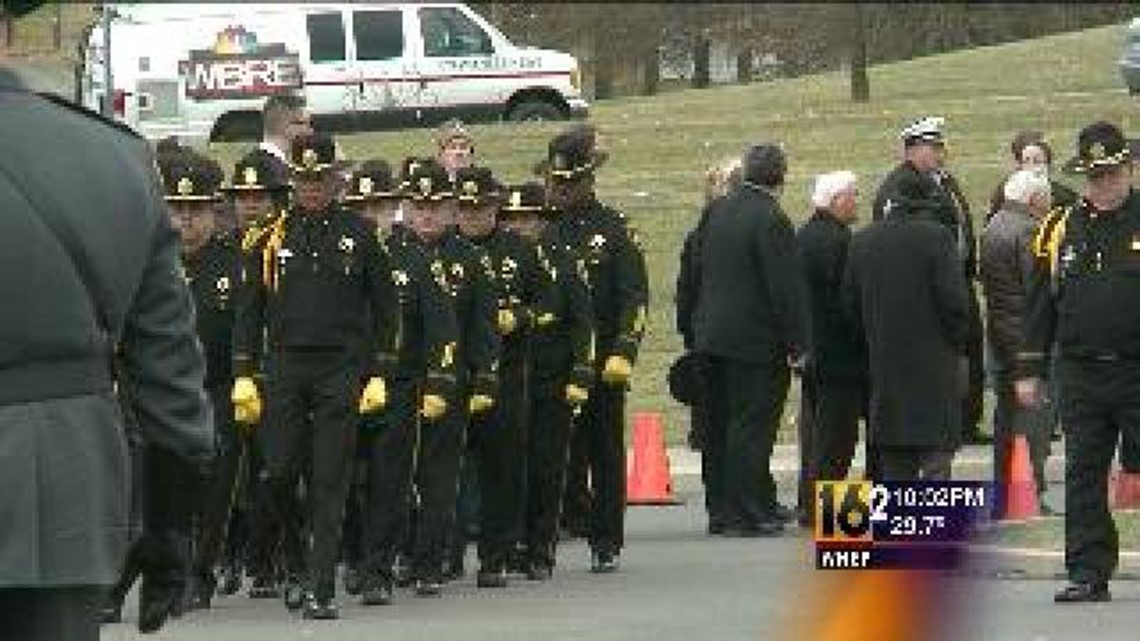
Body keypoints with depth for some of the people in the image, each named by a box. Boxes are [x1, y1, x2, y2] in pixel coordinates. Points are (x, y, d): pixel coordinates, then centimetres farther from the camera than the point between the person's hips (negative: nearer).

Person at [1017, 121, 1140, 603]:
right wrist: (1030, 370, 10)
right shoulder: (1059, 230, 10)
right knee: (1084, 476, 3)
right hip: (1081, 375, 3)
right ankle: (1089, 574, 8)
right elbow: (1039, 305, 14)